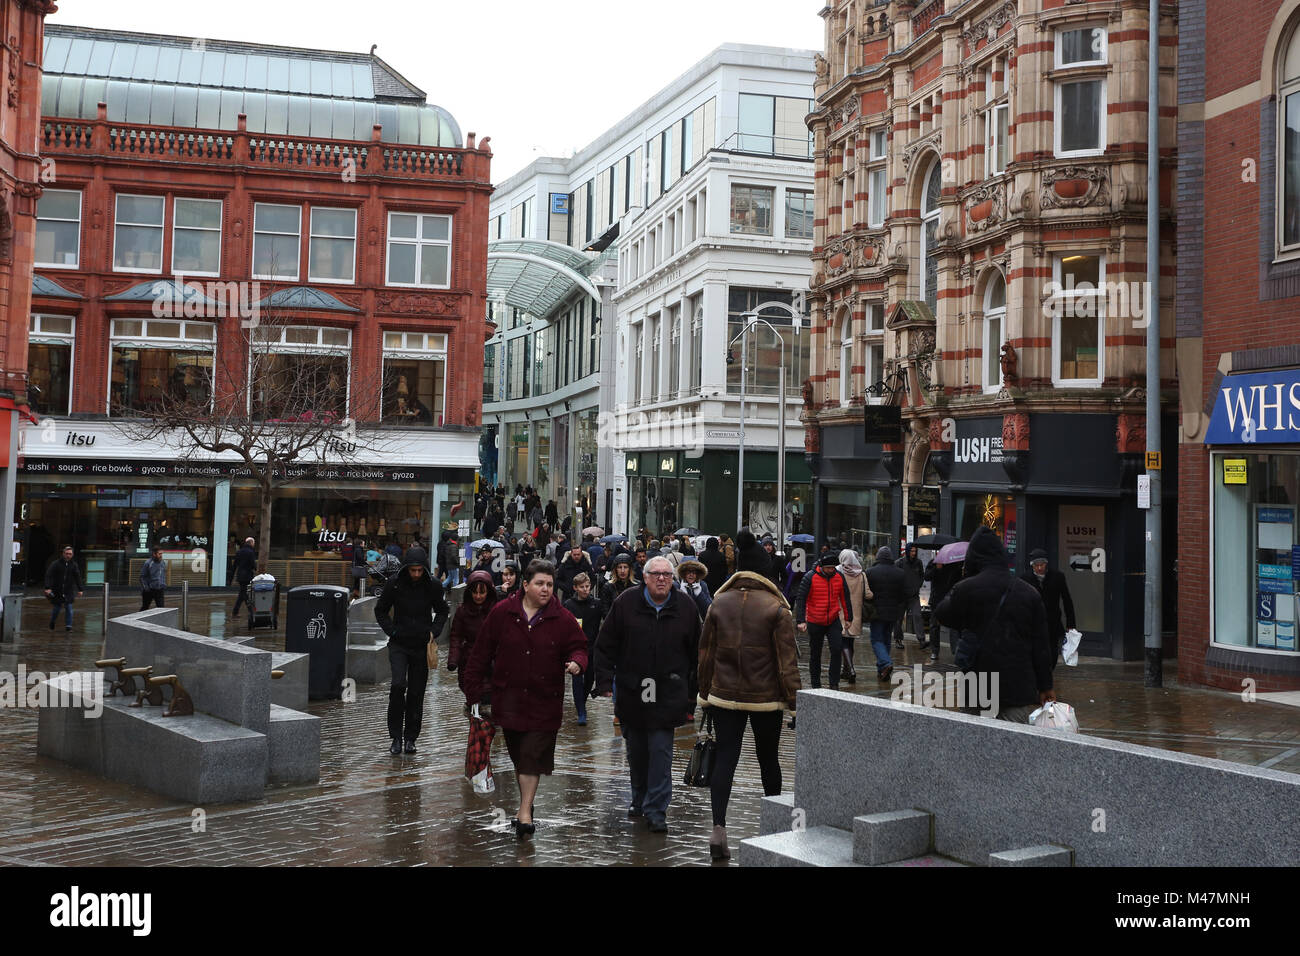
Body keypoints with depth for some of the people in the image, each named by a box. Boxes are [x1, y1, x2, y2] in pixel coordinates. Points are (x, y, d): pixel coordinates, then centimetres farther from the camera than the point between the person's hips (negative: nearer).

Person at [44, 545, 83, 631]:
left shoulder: (74, 565, 2)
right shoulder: (55, 564, -7)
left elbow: (78, 578, 7)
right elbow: (48, 576, -13)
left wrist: (80, 589, 3)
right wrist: (47, 588, -23)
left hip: (69, 591, 2)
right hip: (56, 591, -1)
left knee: (69, 608, -6)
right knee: (57, 608, 10)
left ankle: (68, 626, -1)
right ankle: (52, 622, 35)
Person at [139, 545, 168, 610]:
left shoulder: (163, 563, 6)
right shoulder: (148, 563, -10)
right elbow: (142, 577, -7)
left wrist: (164, 586, 8)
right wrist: (145, 587, -13)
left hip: (159, 590, 3)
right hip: (149, 590, -3)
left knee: (161, 607, -7)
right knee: (145, 607, 12)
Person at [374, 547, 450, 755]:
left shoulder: (434, 585, -2)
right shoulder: (396, 584, -5)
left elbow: (442, 611, 14)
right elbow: (380, 610, 8)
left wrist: (434, 631, -1)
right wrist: (391, 631, -3)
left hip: (422, 646, 1)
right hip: (399, 644, -1)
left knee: (416, 692, 4)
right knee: (398, 685, -18)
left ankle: (410, 738, 17)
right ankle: (396, 737, -8)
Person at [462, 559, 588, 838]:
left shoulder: (562, 619, -1)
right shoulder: (502, 612, 0)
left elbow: (578, 646, 5)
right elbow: (482, 651, 6)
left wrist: (577, 662, -20)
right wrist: (474, 687, 5)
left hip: (544, 701, -1)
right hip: (508, 698, 2)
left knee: (533, 756, -7)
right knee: (518, 755, 11)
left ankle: (524, 812, -4)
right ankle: (526, 803, 26)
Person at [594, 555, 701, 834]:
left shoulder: (685, 607, 0)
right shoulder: (626, 602, -2)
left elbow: (695, 654, 8)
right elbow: (605, 646, 2)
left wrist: (693, 692, 8)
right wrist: (605, 682, -4)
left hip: (667, 694, -1)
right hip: (631, 692, 1)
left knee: (661, 751, -6)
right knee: (636, 751, 13)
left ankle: (656, 810, -1)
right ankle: (640, 799, 33)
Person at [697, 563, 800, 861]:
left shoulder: (719, 604, 3)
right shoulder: (777, 609, -7)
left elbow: (706, 654, 7)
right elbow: (787, 661, -8)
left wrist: (705, 694, 16)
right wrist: (793, 702, -3)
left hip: (724, 696, 2)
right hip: (766, 700, -2)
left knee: (724, 758, 2)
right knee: (768, 758, 13)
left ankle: (718, 828, -11)